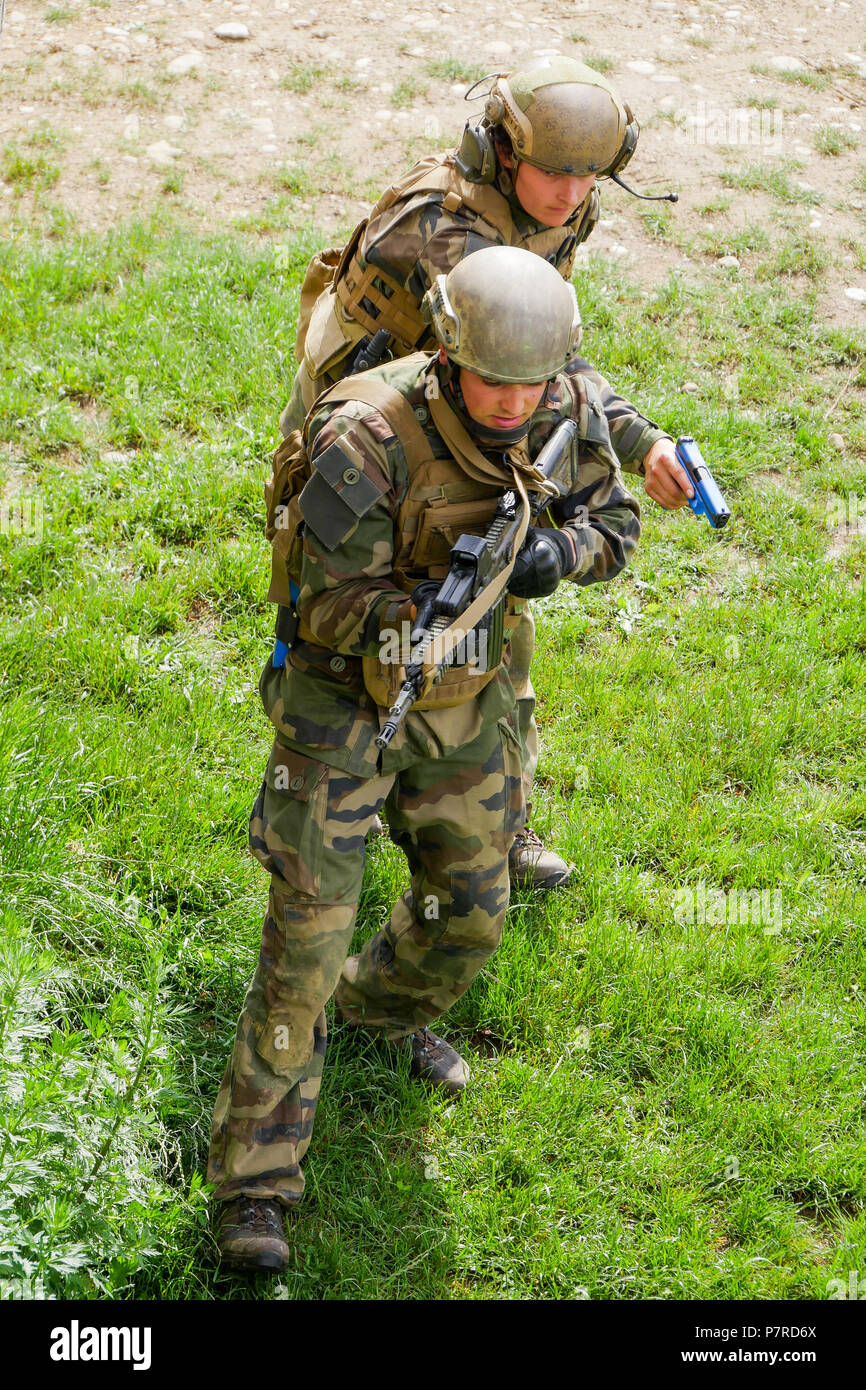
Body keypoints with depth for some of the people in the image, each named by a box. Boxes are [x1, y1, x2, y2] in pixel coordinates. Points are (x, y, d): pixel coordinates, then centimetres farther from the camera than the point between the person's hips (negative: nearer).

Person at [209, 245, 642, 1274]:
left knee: (470, 912, 18)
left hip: (467, 699, 6)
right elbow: (332, 608, -26)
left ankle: (384, 1008, 52)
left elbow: (615, 523, -1)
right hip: (344, 697, -5)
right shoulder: (365, 439, -30)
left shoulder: (565, 410, -13)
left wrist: (561, 545, -24)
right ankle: (253, 1176, 6)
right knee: (308, 939, -6)